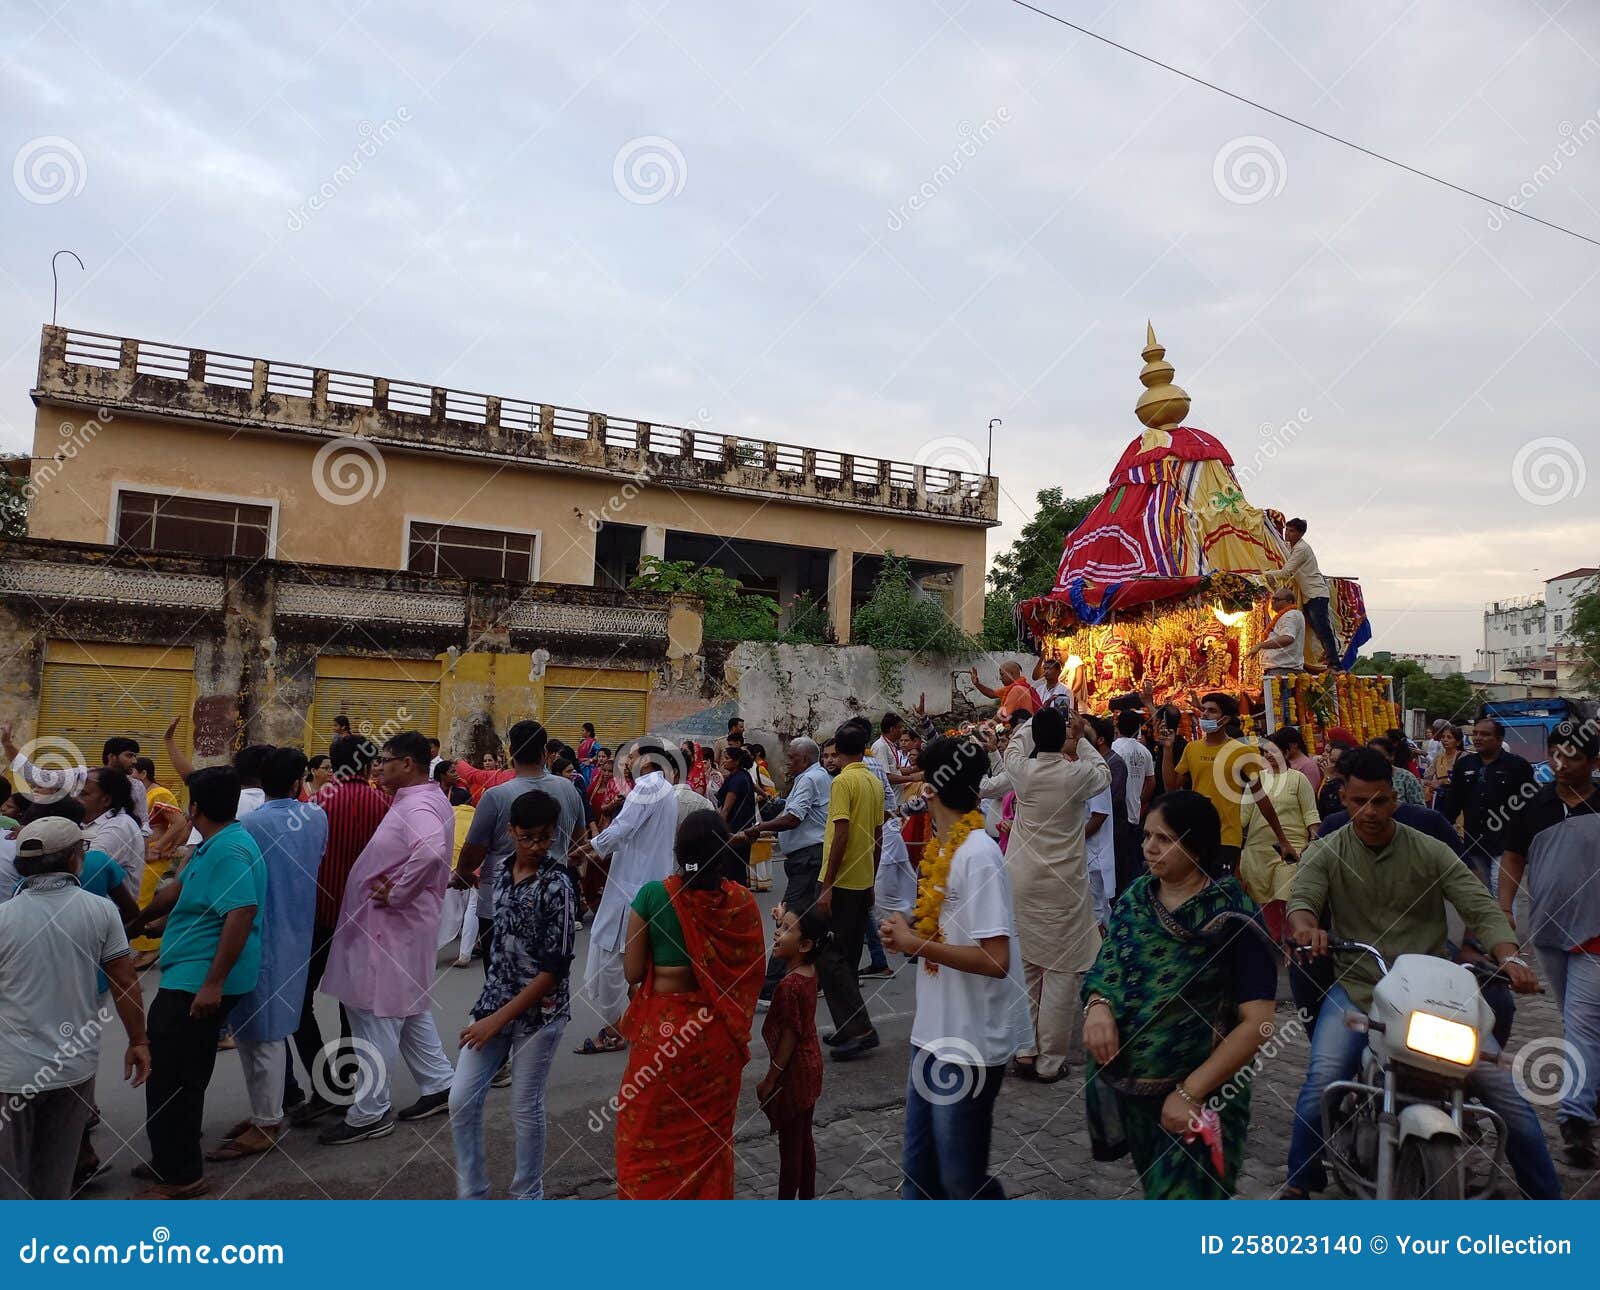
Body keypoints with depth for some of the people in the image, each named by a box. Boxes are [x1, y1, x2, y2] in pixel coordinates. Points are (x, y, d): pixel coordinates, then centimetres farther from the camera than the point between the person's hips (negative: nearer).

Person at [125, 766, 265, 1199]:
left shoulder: (229, 851, -21)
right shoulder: (213, 846, 13)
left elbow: (242, 914, -30)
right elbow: (178, 889, 27)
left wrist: (213, 983, -30)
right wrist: (138, 921, 40)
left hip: (200, 985, -10)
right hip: (189, 981, 10)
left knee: (170, 1079, -1)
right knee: (180, 1076, 20)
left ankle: (181, 1174, 12)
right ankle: (174, 1162, 34)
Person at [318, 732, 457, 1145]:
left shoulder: (418, 807, -21)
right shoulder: (418, 800, 11)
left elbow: (430, 851, -41)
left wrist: (396, 894, -28)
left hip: (391, 926, -10)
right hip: (397, 925, 10)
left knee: (376, 1017, 1)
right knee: (408, 1010, 20)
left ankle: (370, 1113, 13)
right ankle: (440, 1086, 30)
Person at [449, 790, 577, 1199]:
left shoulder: (557, 885, -16)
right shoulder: (503, 871, 3)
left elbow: (555, 967, -17)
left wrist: (500, 1019, -17)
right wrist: (491, 1007, 15)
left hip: (540, 1009, -6)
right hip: (494, 999, 6)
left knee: (526, 1109, 7)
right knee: (462, 1101, 5)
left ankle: (528, 1197, 27)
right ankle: (472, 1194, 23)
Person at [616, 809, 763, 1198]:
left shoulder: (652, 895, -14)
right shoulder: (742, 900, -8)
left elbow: (633, 973, -9)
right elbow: (752, 975, -2)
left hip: (661, 1027, -2)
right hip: (717, 1033, 2)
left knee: (649, 1135, 17)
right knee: (710, 1134, 21)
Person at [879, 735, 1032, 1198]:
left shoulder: (978, 854, -22)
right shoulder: (943, 848, 6)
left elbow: (995, 960, -26)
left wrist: (916, 943, -21)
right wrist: (910, 930, -1)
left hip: (971, 1042, -8)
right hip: (934, 1032, 8)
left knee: (962, 1179, 8)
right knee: (918, 1168, 17)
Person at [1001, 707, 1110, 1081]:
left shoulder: (1022, 770, -6)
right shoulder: (1078, 774, -12)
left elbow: (1014, 746, 19)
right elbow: (1104, 774, 12)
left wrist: (1039, 719, 26)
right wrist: (1081, 740, 19)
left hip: (1022, 882, 3)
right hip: (1064, 885, -3)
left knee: (1024, 968, 13)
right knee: (1061, 971, 5)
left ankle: (1025, 1051, 22)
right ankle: (1050, 1061, 10)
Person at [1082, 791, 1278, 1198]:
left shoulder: (1231, 918, -16)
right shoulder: (1136, 898, 1)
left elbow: (1256, 1022, -18)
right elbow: (1104, 970, 5)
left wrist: (1192, 1091, -20)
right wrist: (1097, 1005, -18)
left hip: (1199, 1094, -5)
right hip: (1128, 1084, 6)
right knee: (1153, 1184, 23)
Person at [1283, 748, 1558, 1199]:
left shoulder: (1431, 852, 3)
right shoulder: (1325, 853, 2)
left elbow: (1481, 908, -4)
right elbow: (1300, 900, -11)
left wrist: (1510, 958, -23)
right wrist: (1306, 925, -36)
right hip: (1358, 989, -1)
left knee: (1504, 1087, -9)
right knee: (1320, 1085, -20)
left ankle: (1547, 1195, 15)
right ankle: (1297, 1187, -1)